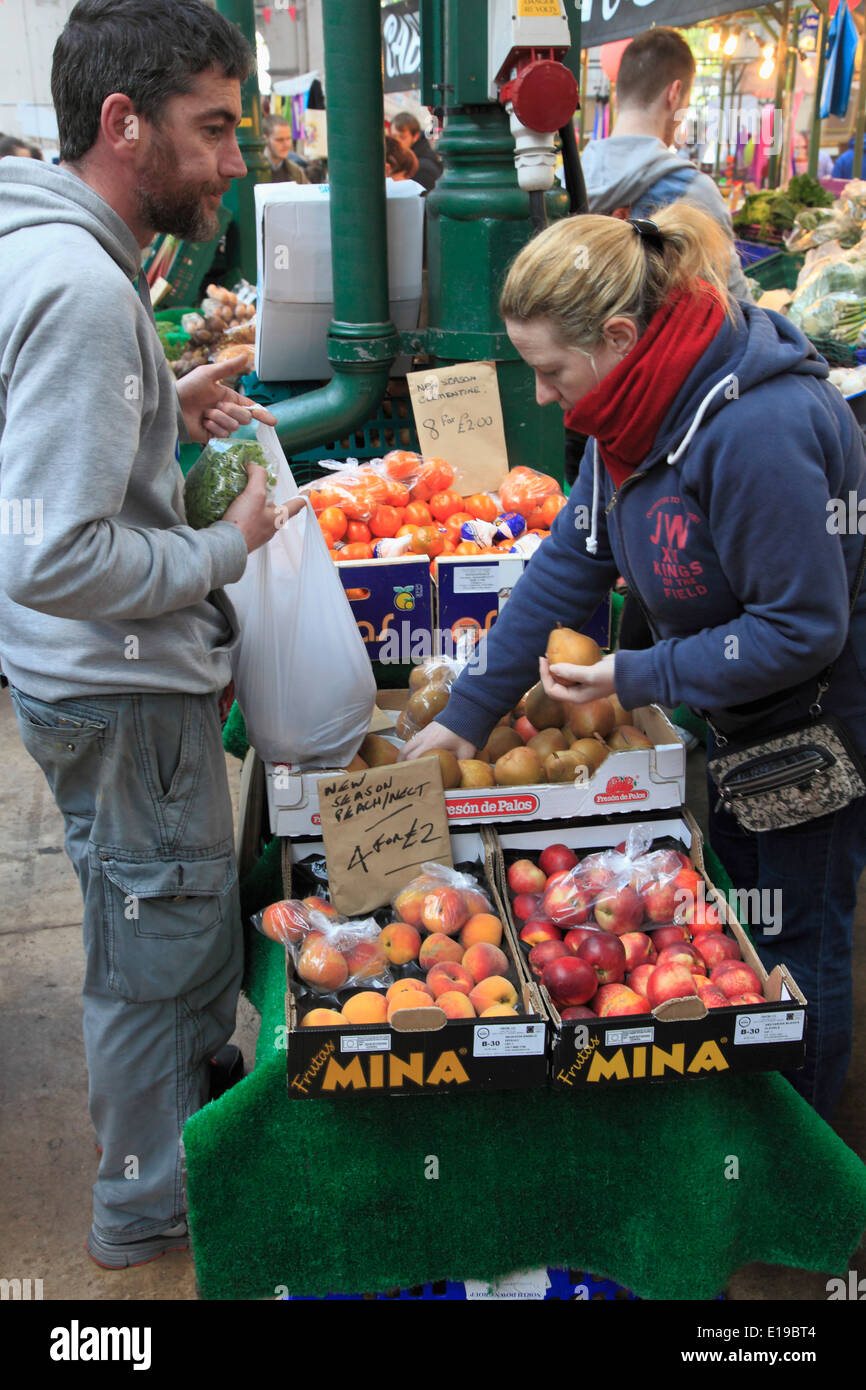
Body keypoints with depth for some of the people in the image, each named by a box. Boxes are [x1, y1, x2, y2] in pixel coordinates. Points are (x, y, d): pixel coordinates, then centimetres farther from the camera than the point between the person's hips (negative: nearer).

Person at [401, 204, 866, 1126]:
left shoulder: (758, 428, -34)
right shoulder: (644, 402, -7)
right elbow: (572, 558, -2)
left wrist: (639, 678, -24)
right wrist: (468, 710, -3)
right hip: (739, 709, 8)